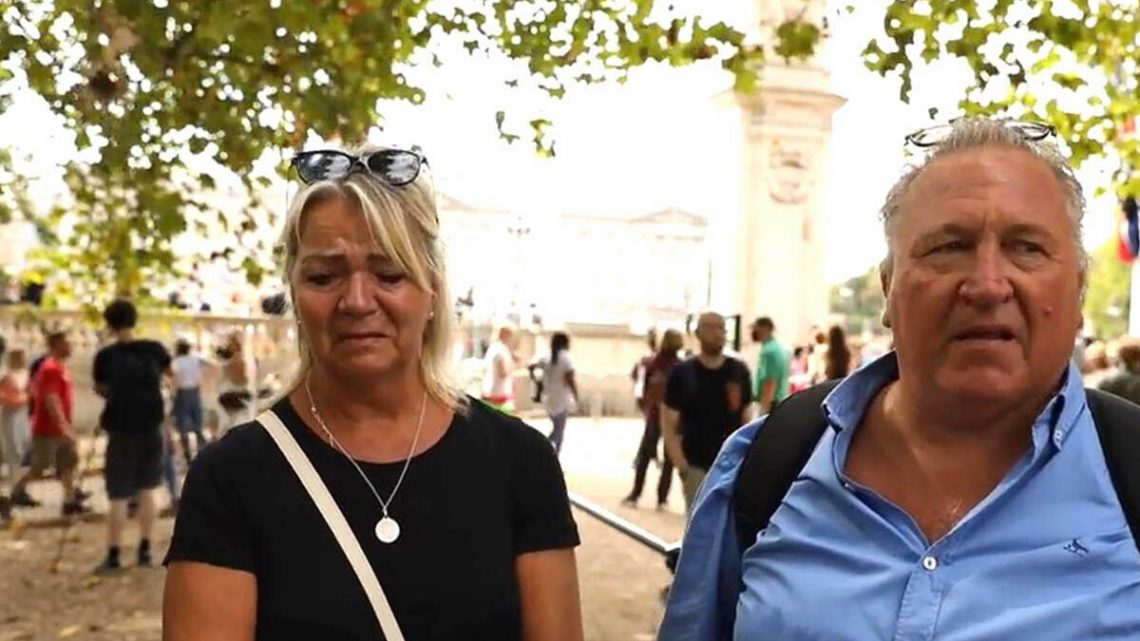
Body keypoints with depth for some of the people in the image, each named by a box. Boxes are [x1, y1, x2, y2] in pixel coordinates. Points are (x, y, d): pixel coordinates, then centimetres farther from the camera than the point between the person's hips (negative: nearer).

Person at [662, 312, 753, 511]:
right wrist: (681, 466, -10)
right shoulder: (682, 374, -3)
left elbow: (746, 422, 6)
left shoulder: (739, 372, 3)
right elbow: (669, 425, -2)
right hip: (696, 468, -1)